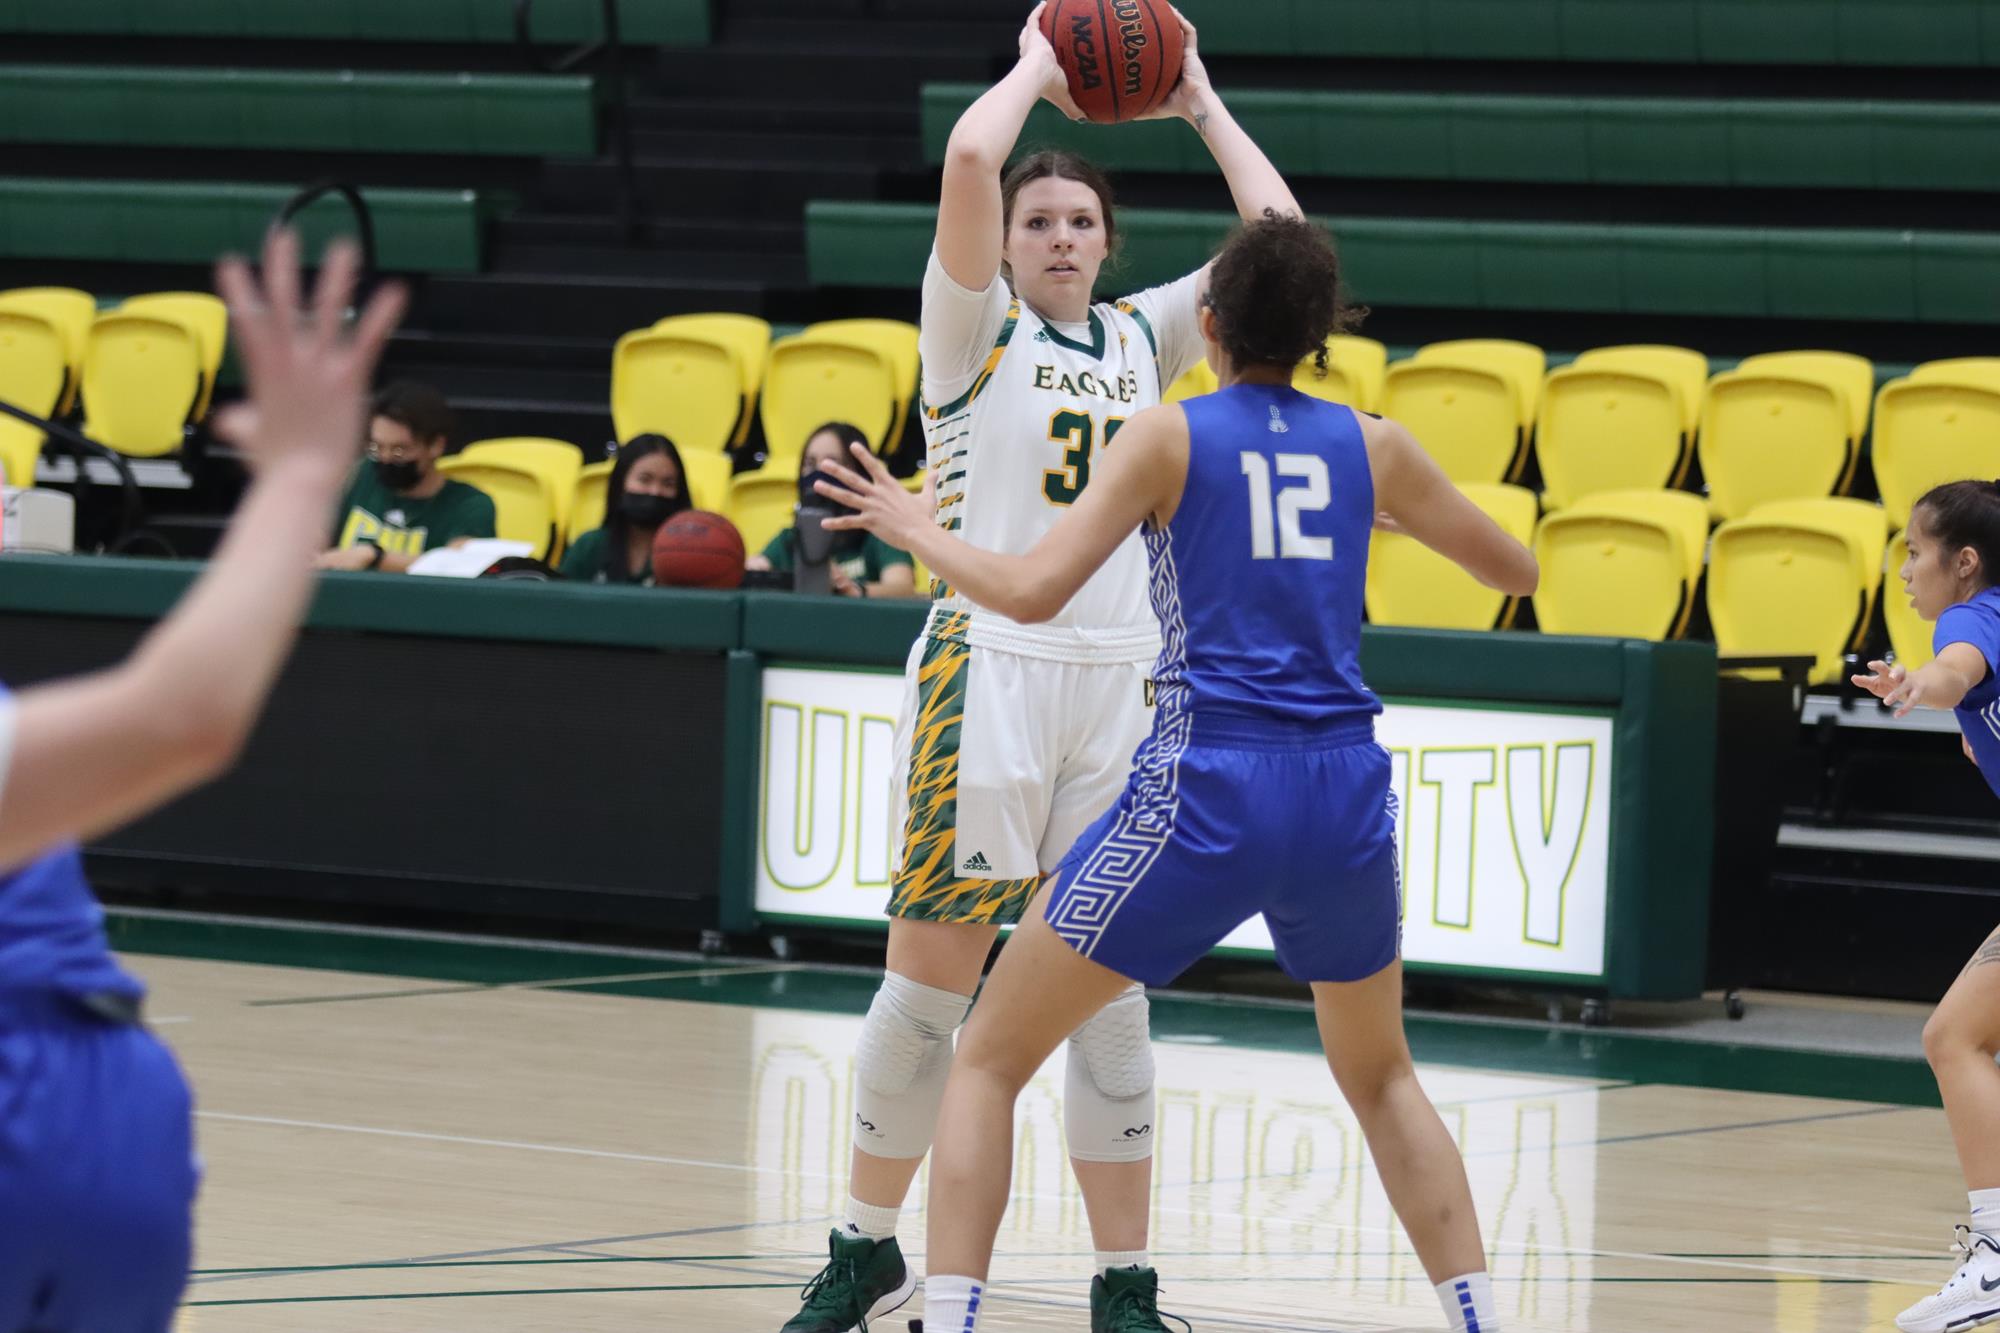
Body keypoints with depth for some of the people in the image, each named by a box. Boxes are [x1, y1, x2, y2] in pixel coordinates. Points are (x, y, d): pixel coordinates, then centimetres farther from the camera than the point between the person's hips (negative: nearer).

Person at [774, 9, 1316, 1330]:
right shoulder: (977, 326, 2)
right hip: (989, 665, -3)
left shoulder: (1141, 337, 14)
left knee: (1109, 994, 3)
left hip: (1120, 678, 3)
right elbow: (969, 157, -14)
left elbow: (1282, 241, 8)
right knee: (930, 980, 0)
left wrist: (1203, 107, 14)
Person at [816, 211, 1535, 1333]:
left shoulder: (1169, 437, 1)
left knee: (990, 1061, 7)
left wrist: (916, 529, 10)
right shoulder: (1371, 445, 10)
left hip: (1205, 791, -4)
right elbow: (1518, 570, 23)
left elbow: (1031, 592, -8)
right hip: (1344, 788, 4)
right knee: (1380, 1078, 28)